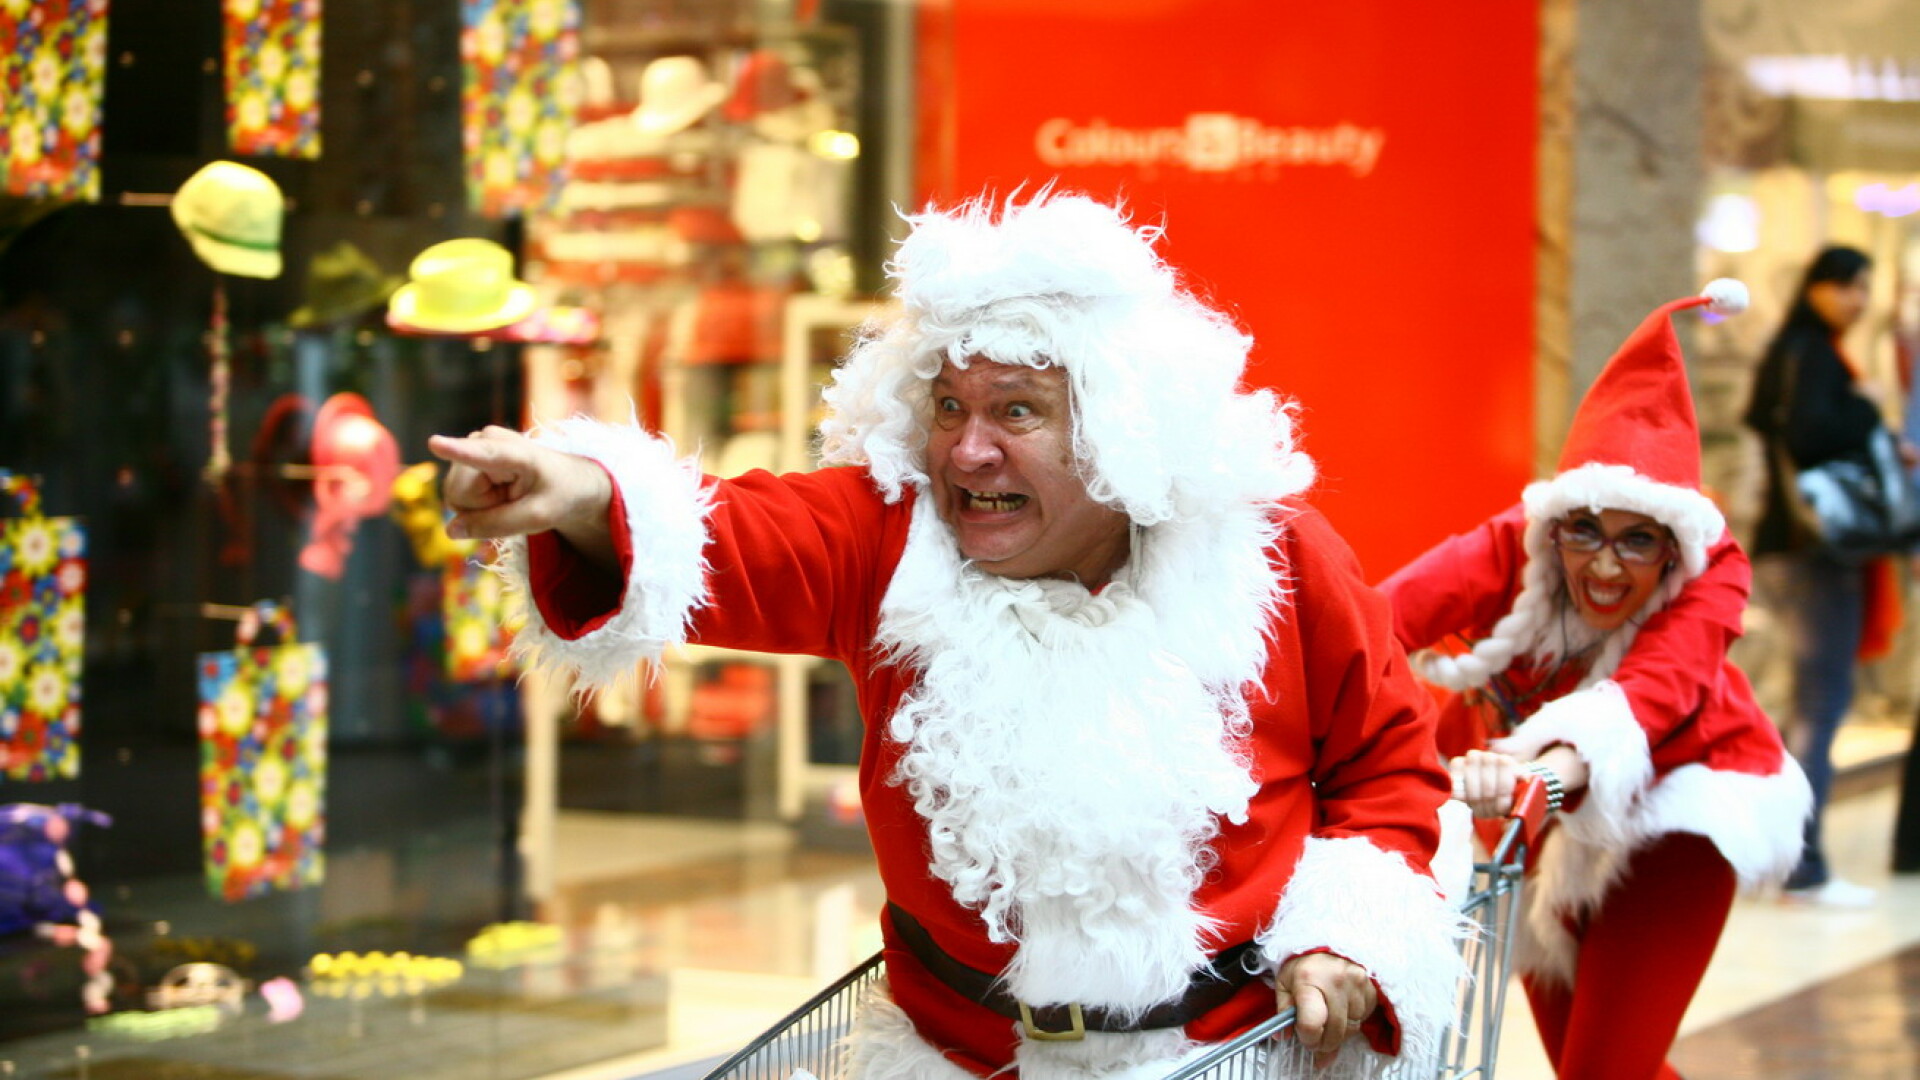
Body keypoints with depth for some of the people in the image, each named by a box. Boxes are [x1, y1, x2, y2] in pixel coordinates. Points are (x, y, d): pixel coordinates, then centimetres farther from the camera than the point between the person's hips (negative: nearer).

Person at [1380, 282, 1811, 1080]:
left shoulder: (1709, 574, -27)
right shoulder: (1512, 549, -25)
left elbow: (1655, 687, -47)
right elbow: (1392, 610, -45)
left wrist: (1550, 771, -69)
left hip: (1674, 810, -3)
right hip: (1549, 829, 3)